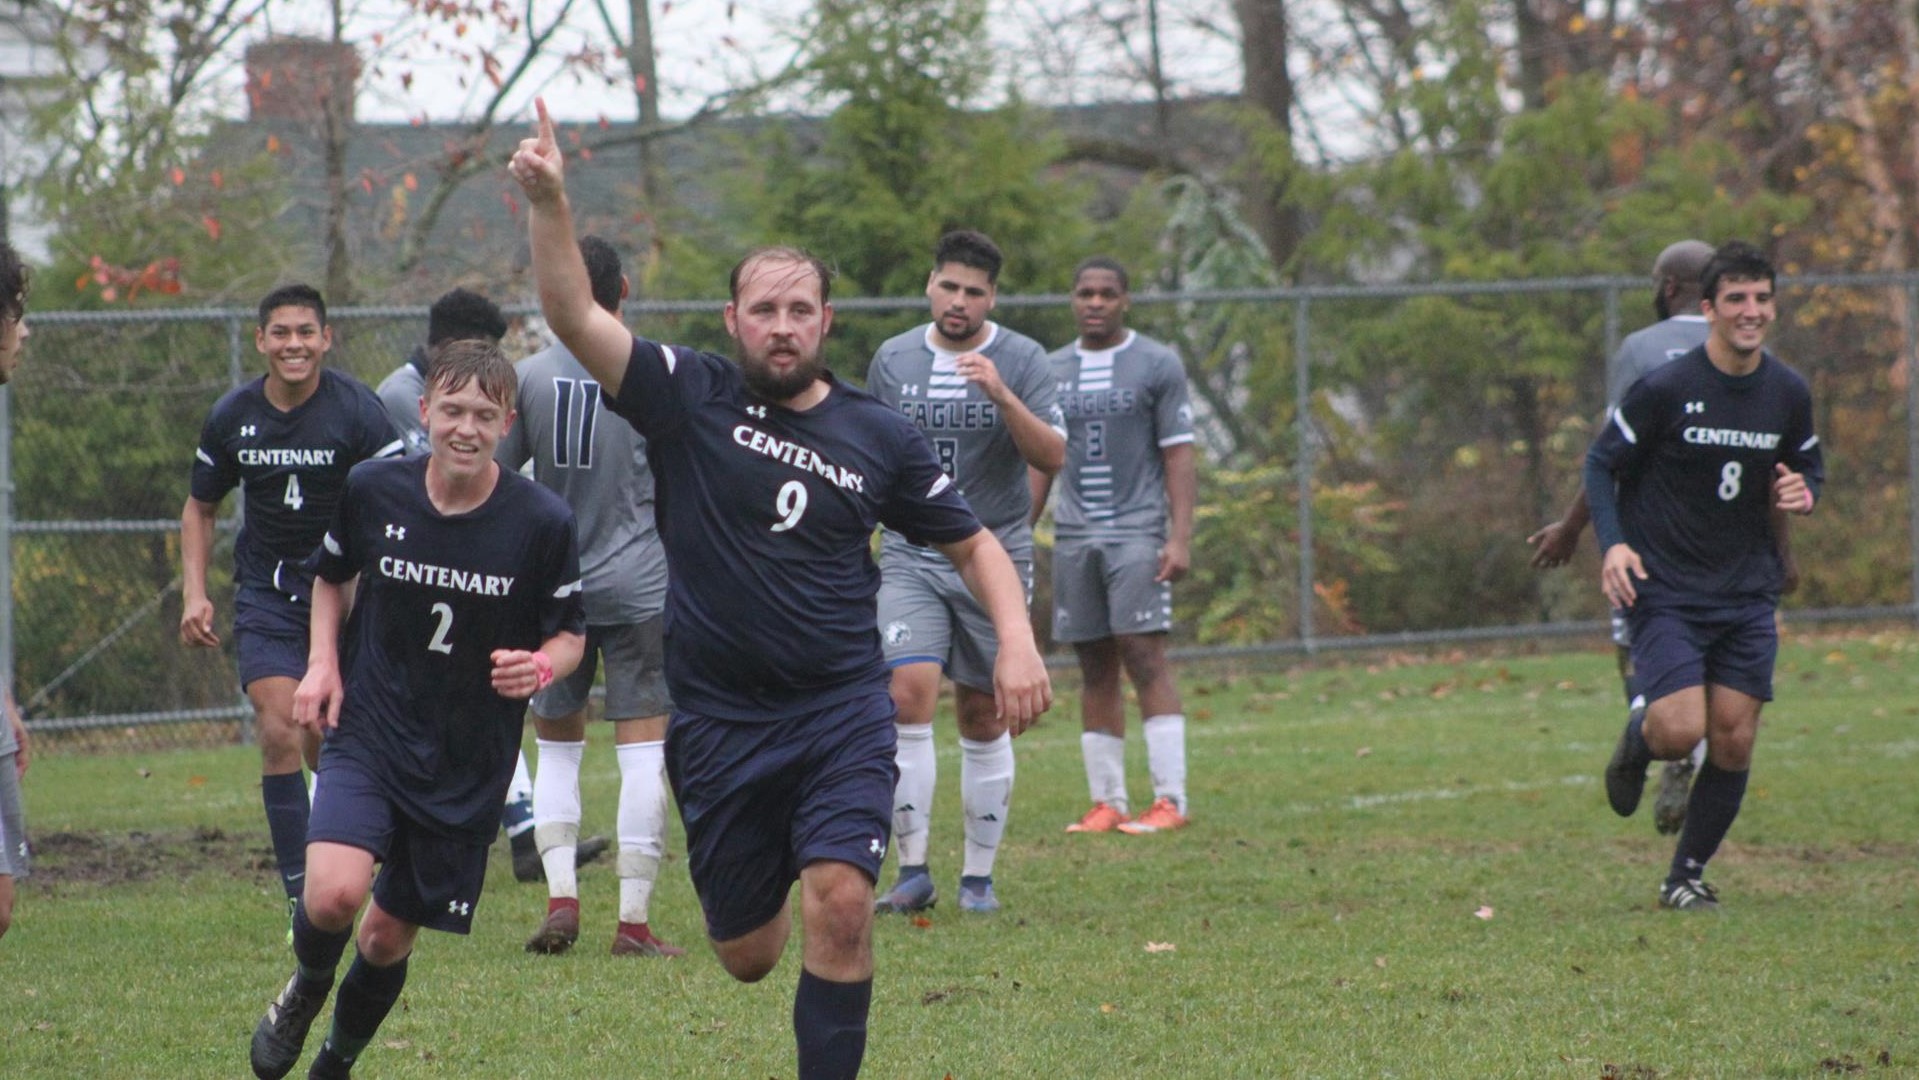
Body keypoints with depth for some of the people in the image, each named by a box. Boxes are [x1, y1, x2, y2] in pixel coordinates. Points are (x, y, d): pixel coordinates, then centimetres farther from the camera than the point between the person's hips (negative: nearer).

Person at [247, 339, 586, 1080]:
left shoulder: (543, 523, -10)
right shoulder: (372, 491, -5)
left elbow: (571, 635, 2)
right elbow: (331, 574, 16)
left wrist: (540, 668, -20)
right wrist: (322, 663, 1)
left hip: (468, 768, 0)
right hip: (368, 735, 0)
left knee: (390, 935, 9)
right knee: (334, 893, -24)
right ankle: (304, 990, 11)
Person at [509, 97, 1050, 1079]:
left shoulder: (879, 437, 3)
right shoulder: (691, 399, -2)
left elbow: (972, 543, 13)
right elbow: (575, 317, -13)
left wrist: (1016, 639, -4)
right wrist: (549, 205, -27)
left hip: (842, 712, 0)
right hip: (718, 720, 0)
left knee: (839, 902, -22)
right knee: (748, 957, 9)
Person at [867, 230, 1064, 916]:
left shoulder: (1021, 360, -2)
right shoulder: (893, 360, 6)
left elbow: (1053, 457, -11)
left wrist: (1001, 395, -25)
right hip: (911, 558, 1)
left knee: (983, 717, 4)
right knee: (908, 696, -16)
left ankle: (978, 876, 14)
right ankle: (913, 872, -12)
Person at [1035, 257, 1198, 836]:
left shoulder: (1158, 365, 1)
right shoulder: (1053, 371, 13)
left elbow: (1178, 456, -2)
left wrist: (1180, 537, -11)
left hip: (1137, 531, -4)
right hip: (1075, 537, 4)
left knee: (1145, 657, -12)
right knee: (1095, 667, 4)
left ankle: (1169, 799, -13)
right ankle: (1107, 802, 6)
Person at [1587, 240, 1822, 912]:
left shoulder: (1788, 394, 3)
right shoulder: (1664, 388, -12)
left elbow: (1809, 463, 19)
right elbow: (1602, 463, -3)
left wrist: (1803, 492, -6)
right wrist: (1613, 543, -17)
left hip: (1748, 594, 4)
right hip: (1665, 590, -4)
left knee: (1734, 742, 0)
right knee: (1681, 730, -17)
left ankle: (1687, 875, 18)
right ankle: (1637, 740, 21)